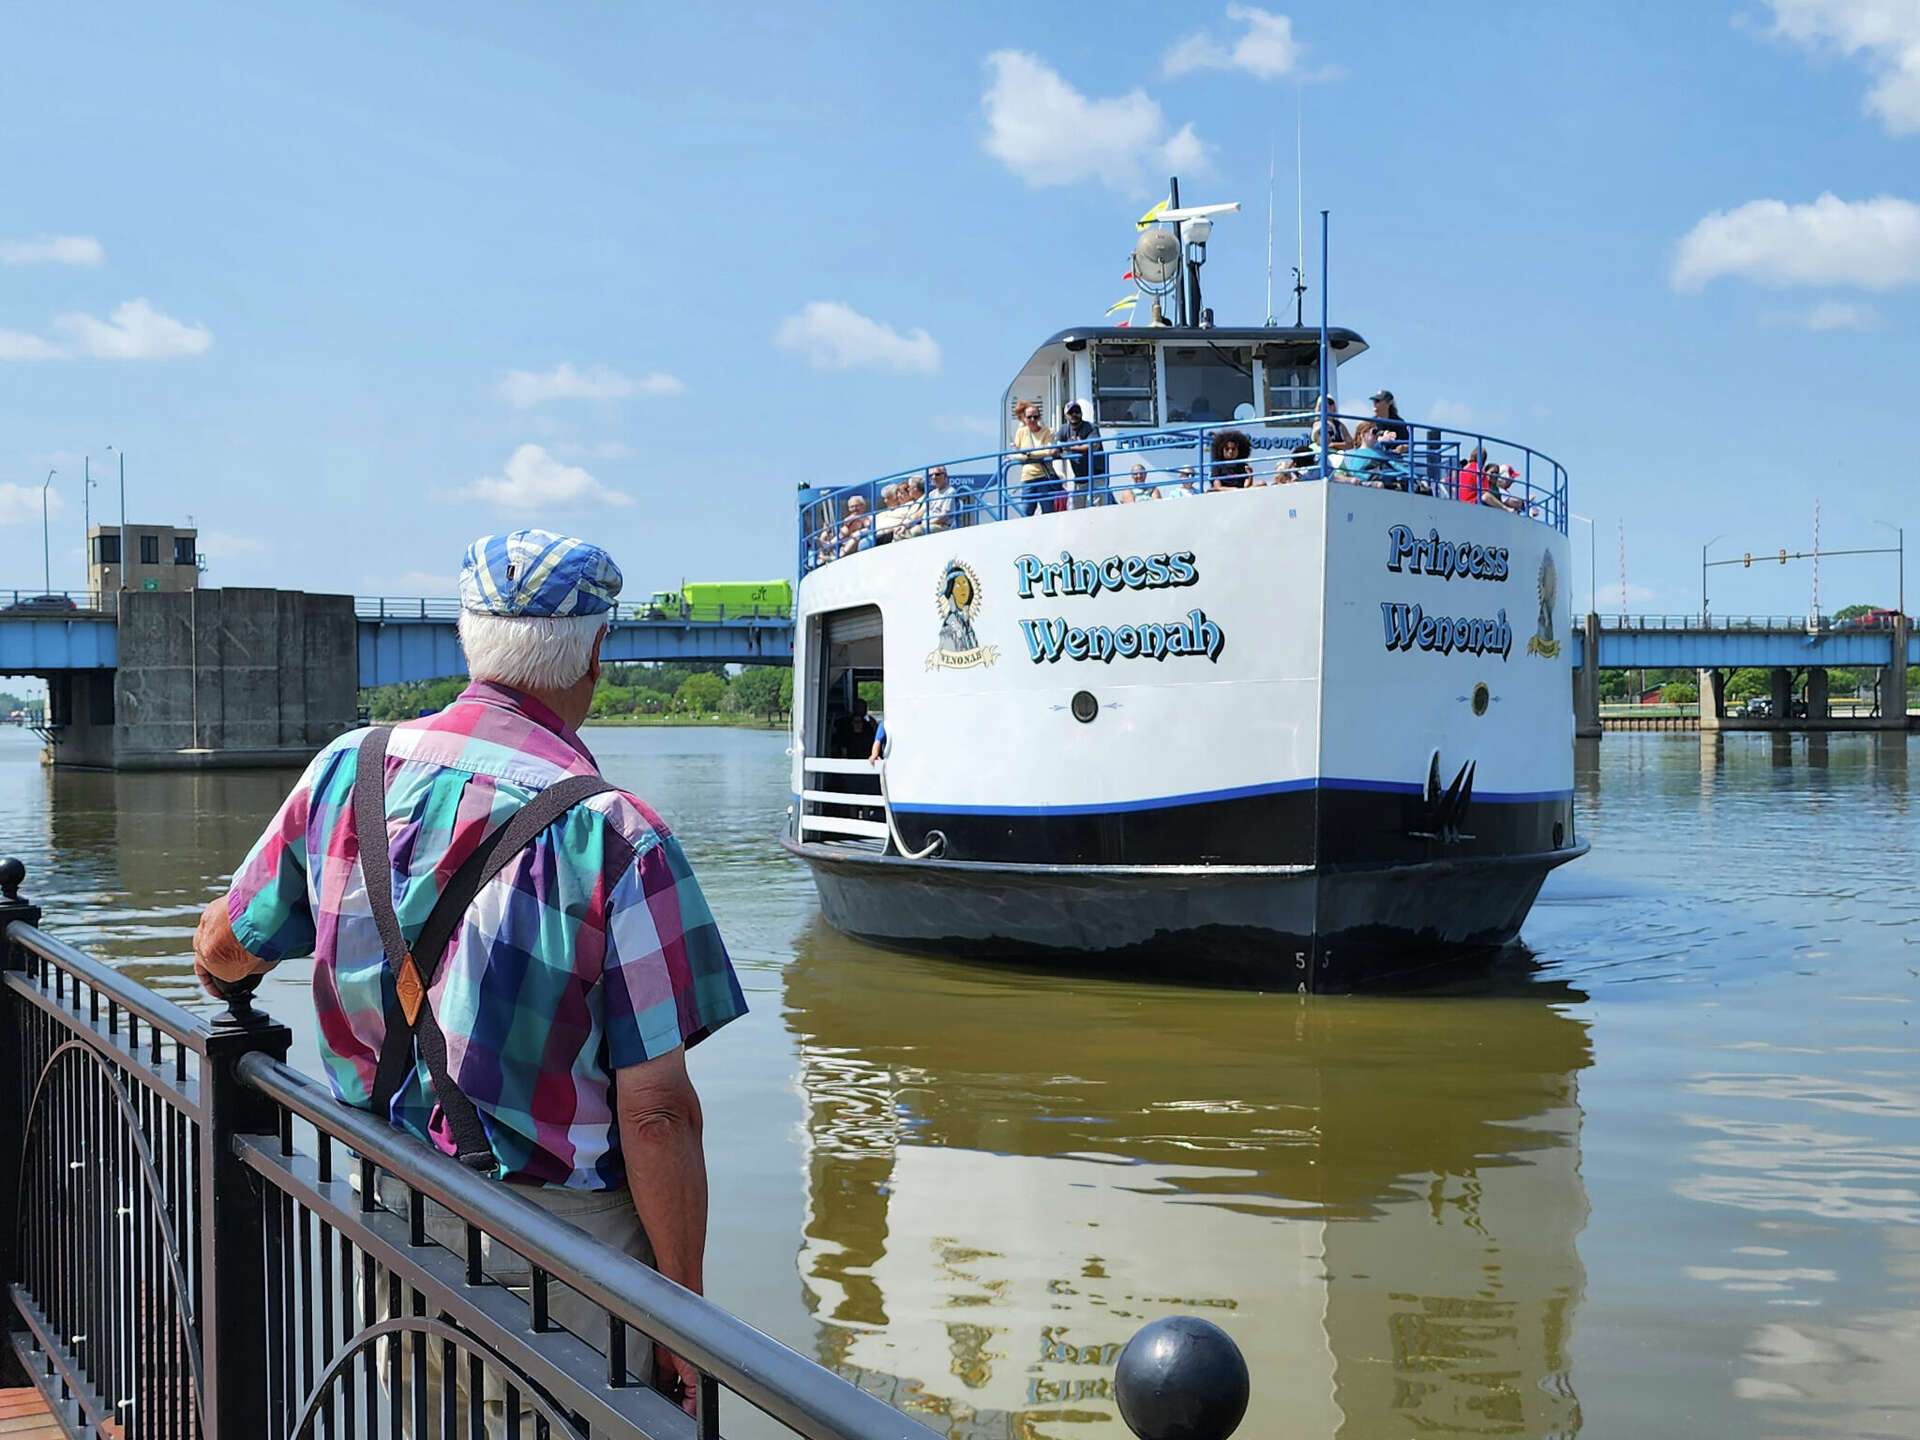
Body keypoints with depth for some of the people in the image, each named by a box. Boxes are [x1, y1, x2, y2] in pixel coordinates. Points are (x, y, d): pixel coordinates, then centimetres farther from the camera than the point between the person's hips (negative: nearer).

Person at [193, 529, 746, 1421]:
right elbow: (655, 1111, -18)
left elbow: (222, 951, 14)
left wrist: (222, 970, 38)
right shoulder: (615, 836, -18)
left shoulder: (349, 769, -2)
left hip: (395, 1211, 6)